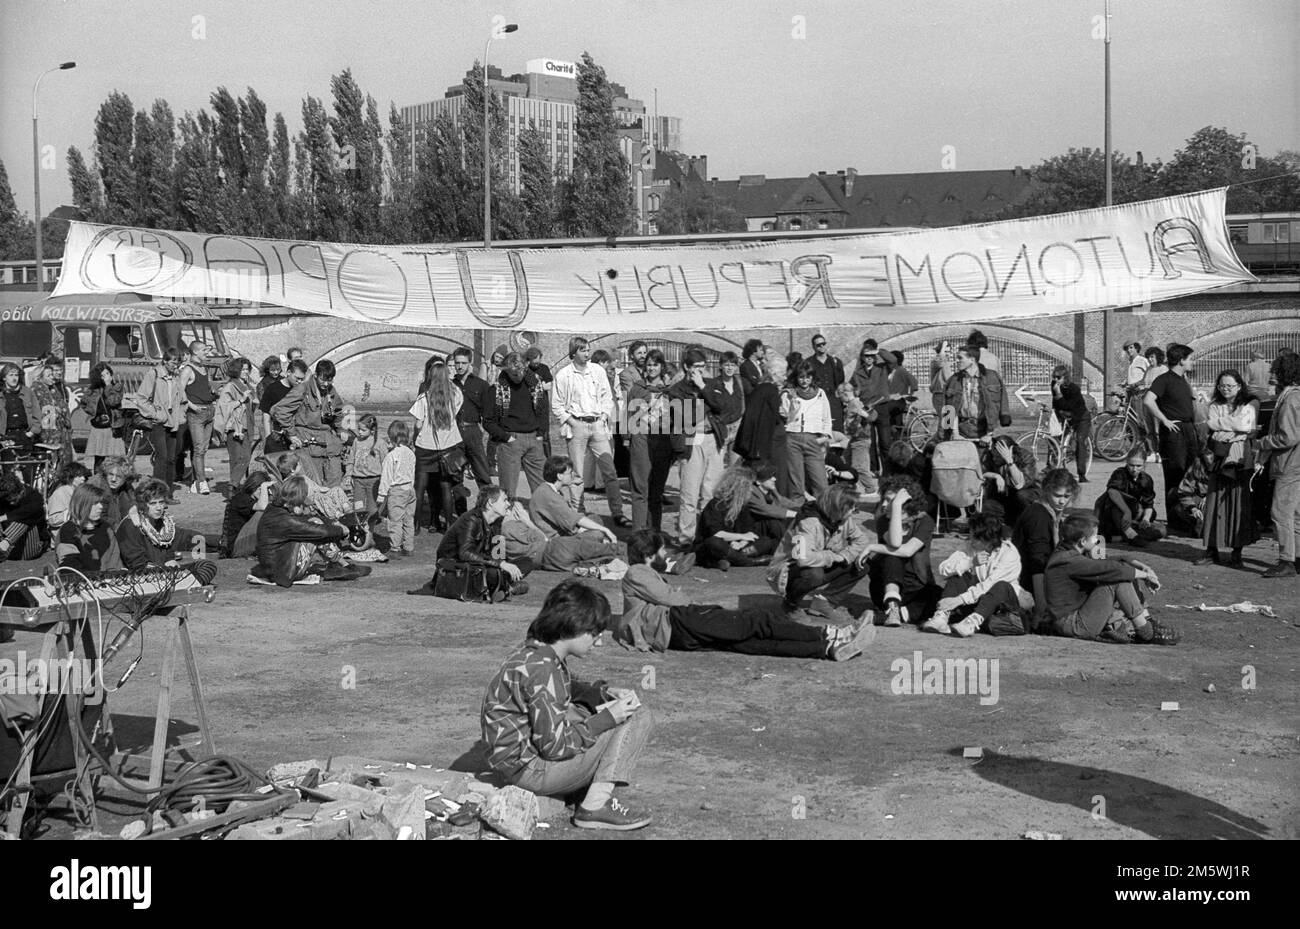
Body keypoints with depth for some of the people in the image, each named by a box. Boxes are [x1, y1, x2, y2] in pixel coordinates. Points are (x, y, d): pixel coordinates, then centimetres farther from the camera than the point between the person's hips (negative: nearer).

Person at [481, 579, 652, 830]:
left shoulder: (537, 651, 3)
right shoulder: (541, 669, -27)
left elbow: (568, 690, 23)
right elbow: (555, 746, -26)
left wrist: (604, 693, 5)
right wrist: (606, 718, -18)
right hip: (529, 769, -10)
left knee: (638, 714, 16)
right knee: (633, 721, -10)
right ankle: (597, 805, -11)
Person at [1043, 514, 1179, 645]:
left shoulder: (1070, 553, 8)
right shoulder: (1069, 561, -23)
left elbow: (1107, 562, 13)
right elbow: (1111, 569, -27)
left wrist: (1141, 566, 0)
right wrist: (1145, 574, -14)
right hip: (1073, 625, -11)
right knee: (1118, 580, -21)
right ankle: (1147, 634, -13)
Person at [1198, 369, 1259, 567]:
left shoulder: (1249, 405, 4)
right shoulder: (1215, 406, 14)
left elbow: (1244, 425, -11)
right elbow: (1211, 428, 1)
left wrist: (1219, 423, -4)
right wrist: (1234, 428, -10)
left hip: (1241, 460, -3)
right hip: (1220, 458, 3)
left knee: (1240, 504, -3)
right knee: (1215, 504, -1)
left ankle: (1236, 554, 3)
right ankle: (1212, 552, 5)